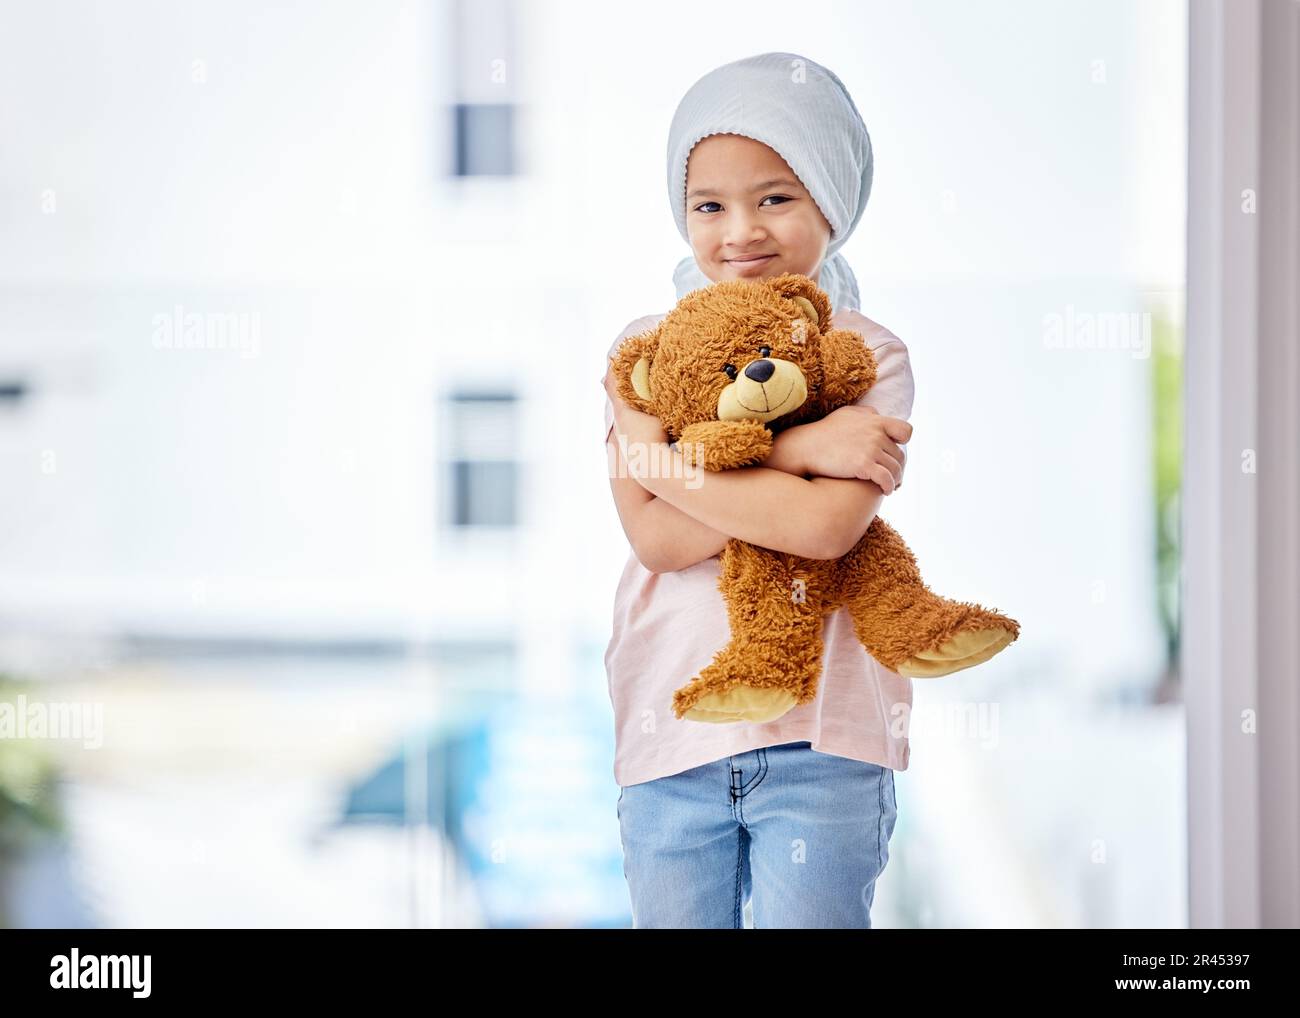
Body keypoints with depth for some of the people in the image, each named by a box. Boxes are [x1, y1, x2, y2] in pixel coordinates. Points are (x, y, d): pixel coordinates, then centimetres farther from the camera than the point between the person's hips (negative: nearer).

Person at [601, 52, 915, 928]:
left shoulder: (868, 355, -2)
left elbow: (826, 527, -18)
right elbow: (655, 537, -8)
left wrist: (652, 451, -12)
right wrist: (789, 454, -17)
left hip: (822, 732, -2)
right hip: (672, 728, 3)